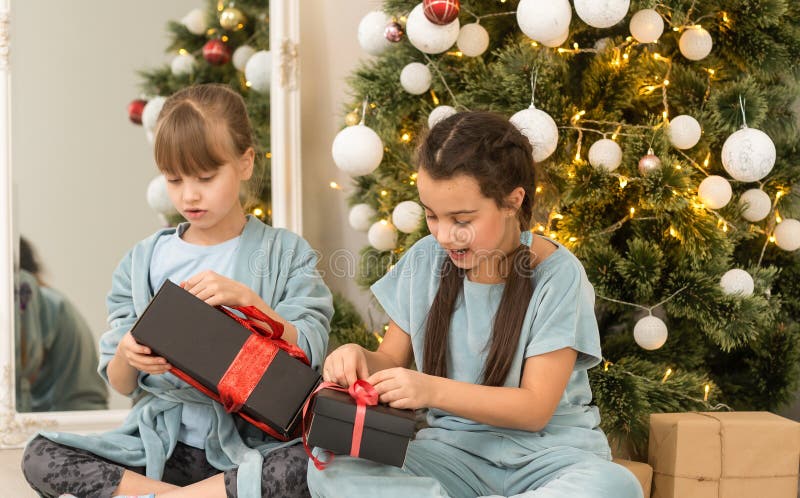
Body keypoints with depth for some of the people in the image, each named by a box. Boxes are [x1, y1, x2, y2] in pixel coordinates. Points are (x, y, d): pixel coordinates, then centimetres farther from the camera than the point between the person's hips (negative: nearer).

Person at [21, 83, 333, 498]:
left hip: (248, 444, -2)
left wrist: (247, 299, -20)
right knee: (39, 458, -18)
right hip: (160, 442, 3)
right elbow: (122, 385, 11)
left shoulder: (286, 254, 3)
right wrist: (127, 357, -13)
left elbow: (308, 357, -7)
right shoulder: (144, 261, 10)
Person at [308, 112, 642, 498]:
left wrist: (433, 390, -25)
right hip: (453, 447, 3)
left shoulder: (556, 276, -11)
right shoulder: (425, 261, 3)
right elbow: (392, 362, 12)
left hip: (545, 453, -3)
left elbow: (535, 409, -13)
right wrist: (360, 359, -13)